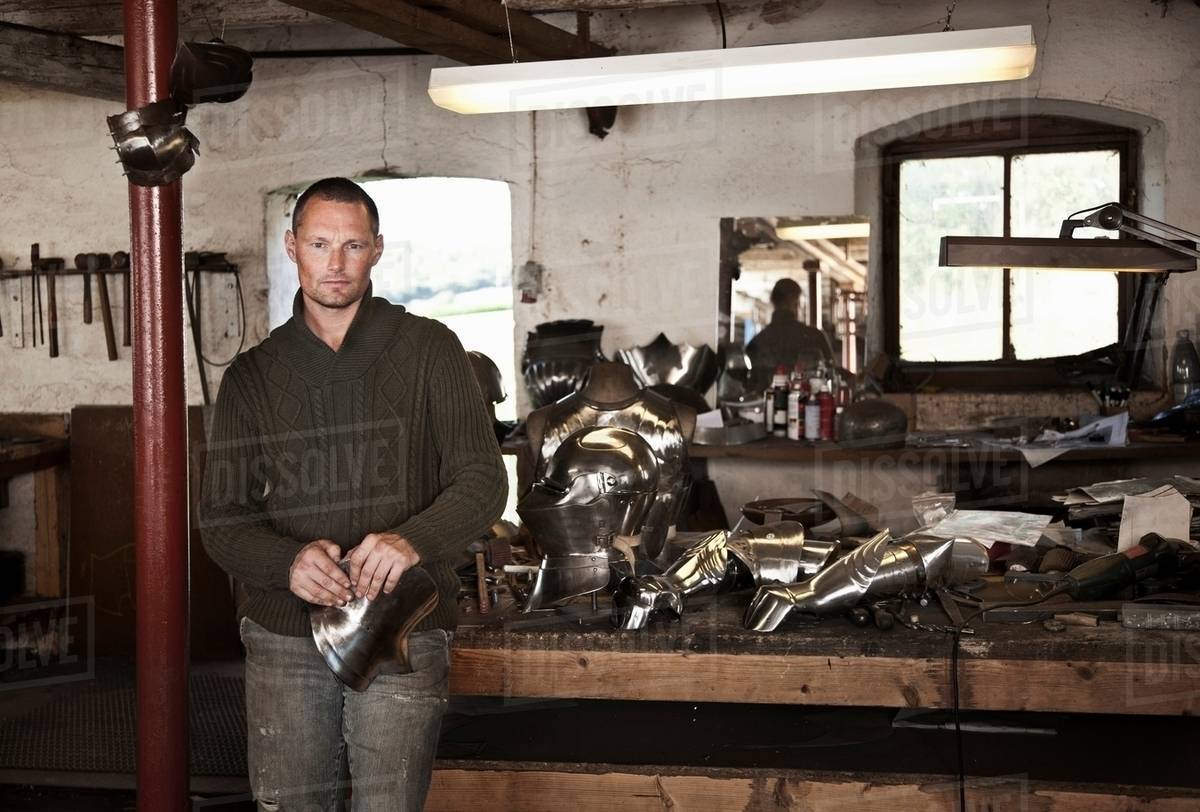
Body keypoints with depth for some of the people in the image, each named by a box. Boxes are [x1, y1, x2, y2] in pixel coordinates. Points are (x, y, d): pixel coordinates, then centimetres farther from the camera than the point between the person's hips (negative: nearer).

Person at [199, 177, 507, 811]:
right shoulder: (253, 374, 9)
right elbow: (221, 518, 5)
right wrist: (288, 563, -17)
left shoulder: (427, 349, 3)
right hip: (285, 634, 2)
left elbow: (483, 481, -3)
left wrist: (413, 539, -24)